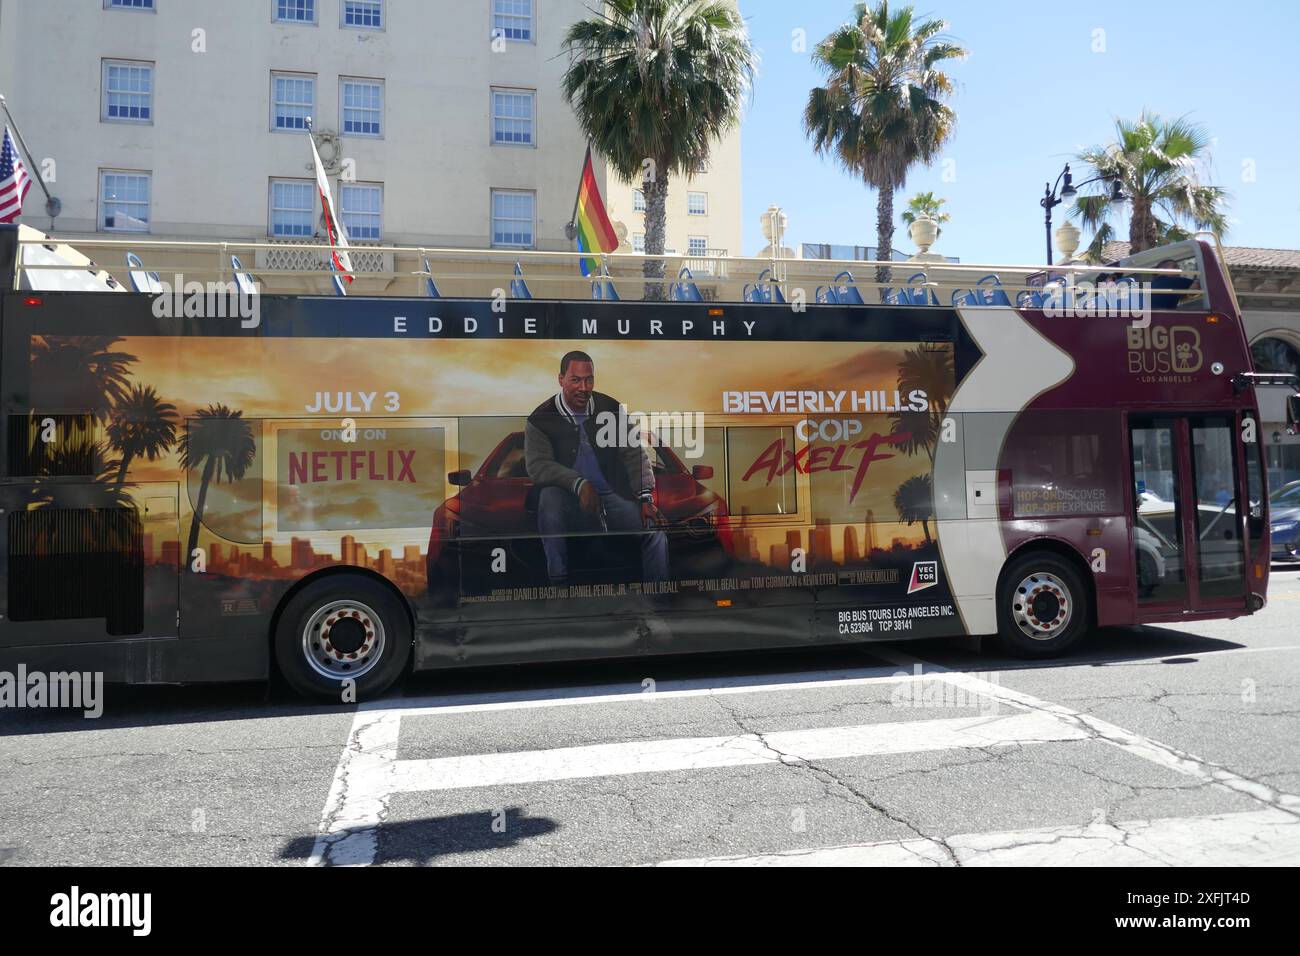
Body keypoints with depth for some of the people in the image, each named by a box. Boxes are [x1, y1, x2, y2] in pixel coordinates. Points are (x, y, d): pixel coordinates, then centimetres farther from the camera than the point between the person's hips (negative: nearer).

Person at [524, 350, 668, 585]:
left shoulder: (610, 408, 8)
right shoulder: (541, 419, 0)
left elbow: (635, 455, 7)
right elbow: (536, 465, -12)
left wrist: (646, 498, -6)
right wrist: (579, 484, -26)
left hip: (614, 494, 3)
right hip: (570, 499, -2)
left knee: (655, 530, -18)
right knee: (549, 498, -36)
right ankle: (558, 583, -23)